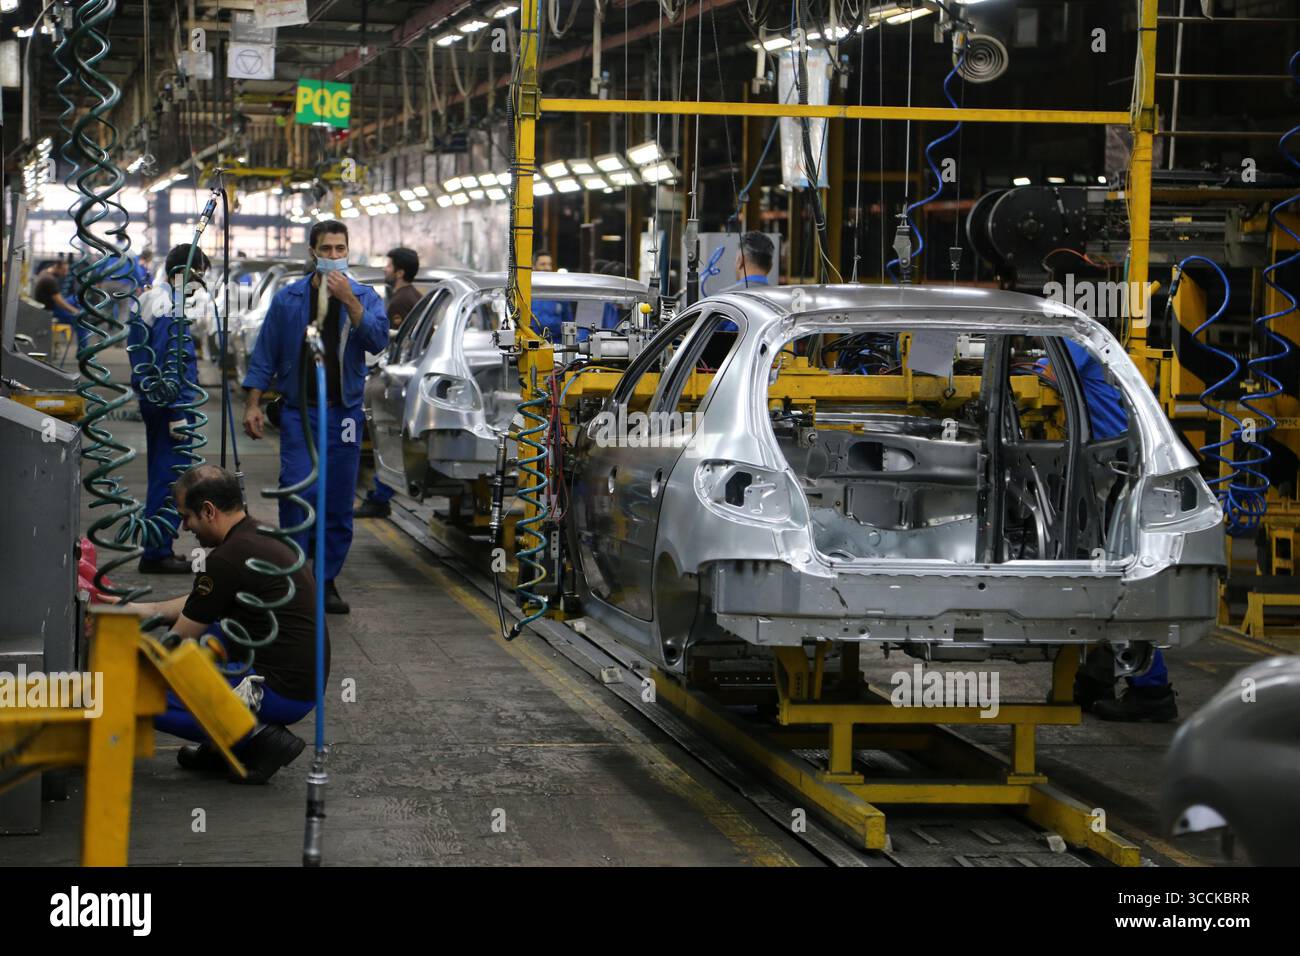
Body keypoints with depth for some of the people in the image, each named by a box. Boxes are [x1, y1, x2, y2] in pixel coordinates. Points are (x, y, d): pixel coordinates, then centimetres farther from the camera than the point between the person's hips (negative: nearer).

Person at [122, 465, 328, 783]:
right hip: (301, 682, 10)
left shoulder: (227, 560, -17)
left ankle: (261, 738, -6)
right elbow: (198, 604, 27)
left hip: (281, 693, -10)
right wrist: (135, 610, 28)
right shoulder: (260, 537, 12)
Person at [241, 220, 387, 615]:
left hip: (344, 412, 2)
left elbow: (378, 339, -13)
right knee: (298, 491, -14)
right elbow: (264, 355, 6)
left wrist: (350, 302, -21)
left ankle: (327, 581, 14)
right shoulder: (288, 299, 4)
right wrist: (253, 404, -1)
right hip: (299, 410, -1)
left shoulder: (364, 297, 5)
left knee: (339, 501, 4)